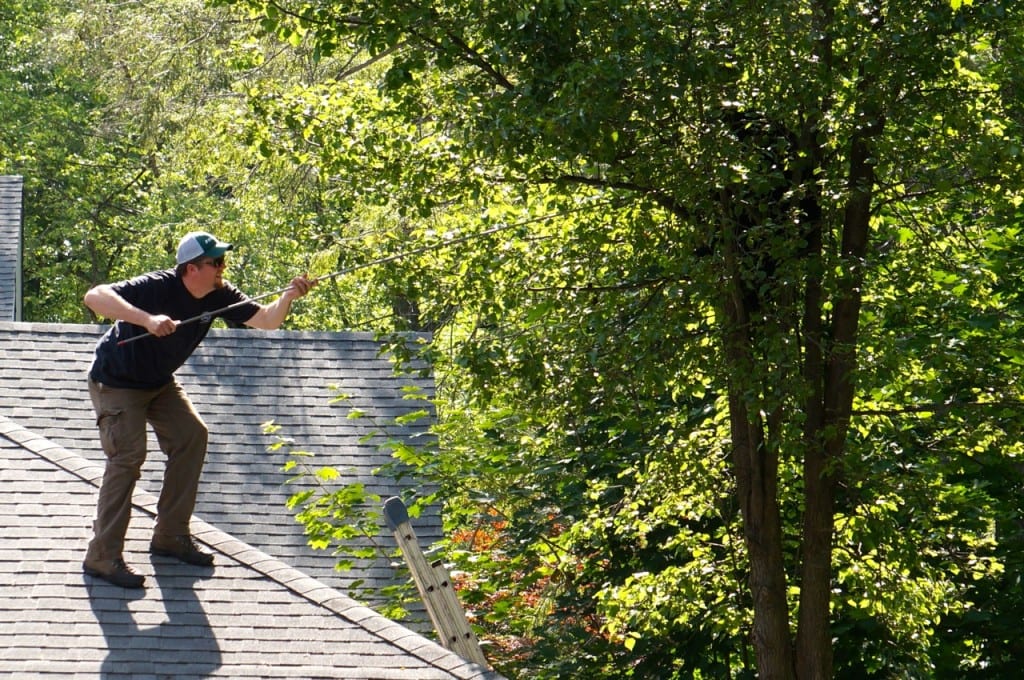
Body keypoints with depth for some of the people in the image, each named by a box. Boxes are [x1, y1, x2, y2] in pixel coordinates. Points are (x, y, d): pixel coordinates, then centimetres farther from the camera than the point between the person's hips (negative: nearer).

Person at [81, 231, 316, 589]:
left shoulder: (219, 295, -11)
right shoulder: (157, 287, -32)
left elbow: (265, 319, -12)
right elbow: (95, 296, -42)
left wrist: (288, 296, -33)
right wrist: (147, 319, -53)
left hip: (158, 381, 8)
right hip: (116, 381, -8)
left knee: (191, 435, 2)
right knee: (128, 453, -18)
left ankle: (171, 535, 14)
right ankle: (103, 556, -16)